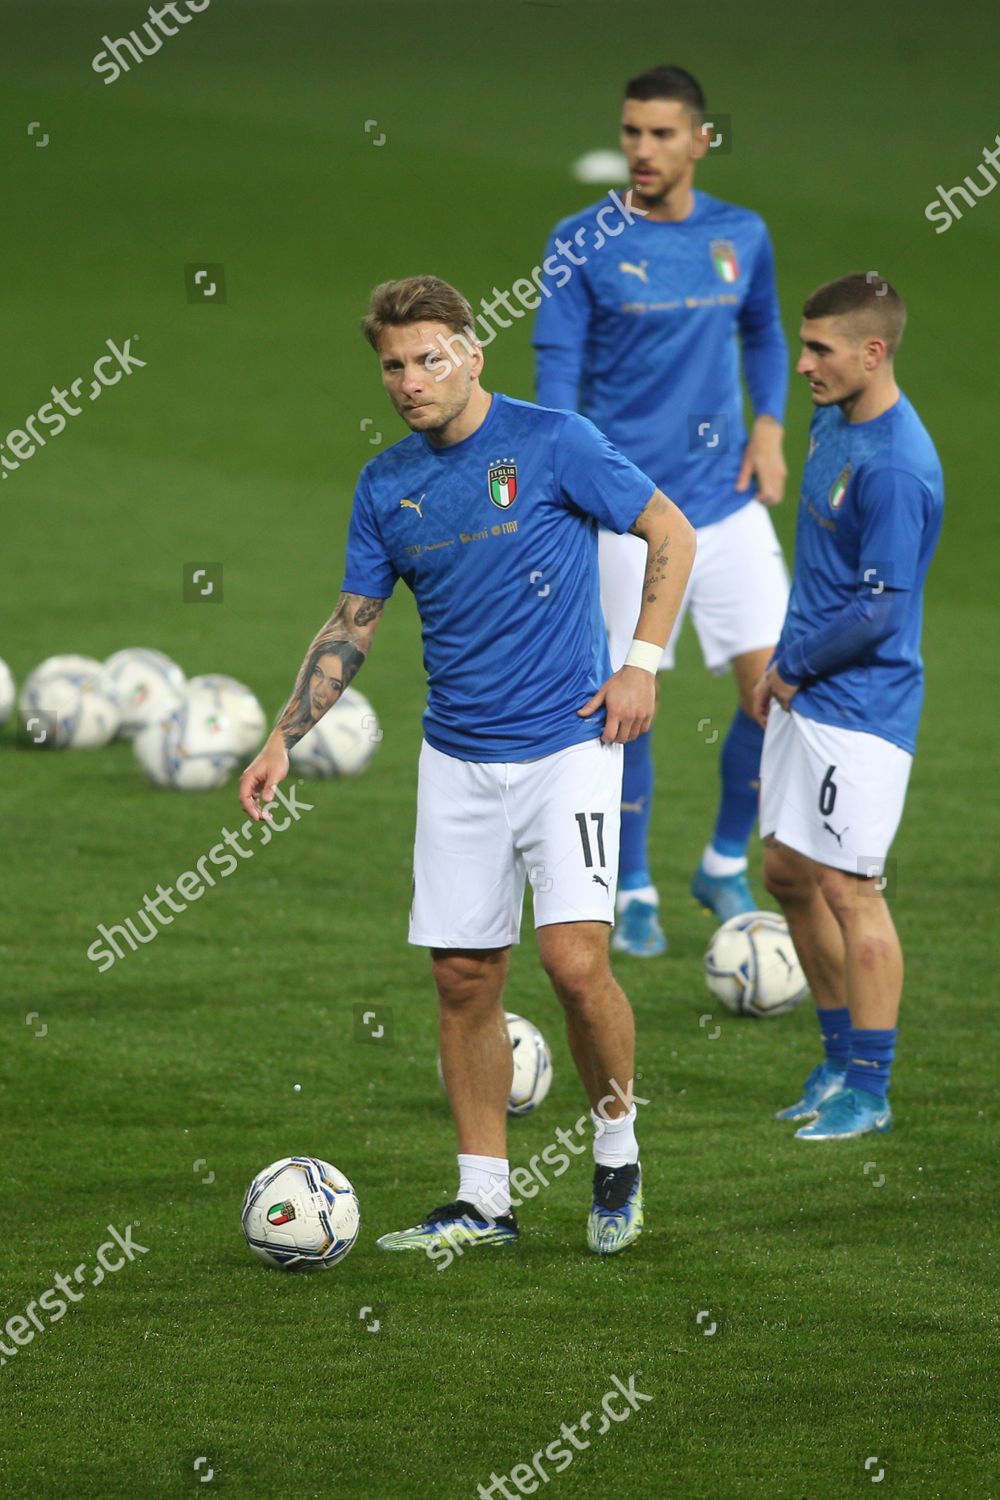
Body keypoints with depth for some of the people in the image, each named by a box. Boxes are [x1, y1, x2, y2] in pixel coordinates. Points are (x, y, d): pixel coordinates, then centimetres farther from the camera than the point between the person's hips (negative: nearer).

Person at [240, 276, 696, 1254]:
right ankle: (482, 1201, 13)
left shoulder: (552, 442, -7)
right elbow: (352, 624, 14)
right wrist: (282, 741, 7)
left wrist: (643, 662, -7)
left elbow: (671, 533, 0)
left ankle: (617, 1151, 7)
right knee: (464, 978, 4)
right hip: (458, 760, 5)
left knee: (575, 960, -16)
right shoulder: (386, 487, 6)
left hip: (567, 742, -5)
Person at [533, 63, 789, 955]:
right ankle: (634, 894, 15)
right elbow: (558, 368, -6)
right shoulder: (583, 245, -5)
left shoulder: (741, 236, 6)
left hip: (728, 499, 3)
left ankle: (726, 865, 17)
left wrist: (770, 428, 6)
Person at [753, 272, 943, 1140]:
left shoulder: (897, 467, -23)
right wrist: (782, 665, 13)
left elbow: (878, 610, -22)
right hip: (806, 697, 9)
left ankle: (869, 1093, 4)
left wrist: (793, 669, -10)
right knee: (788, 873, 14)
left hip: (860, 709, -9)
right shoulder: (833, 424, 7)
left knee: (848, 889, -4)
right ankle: (842, 1061, 27)